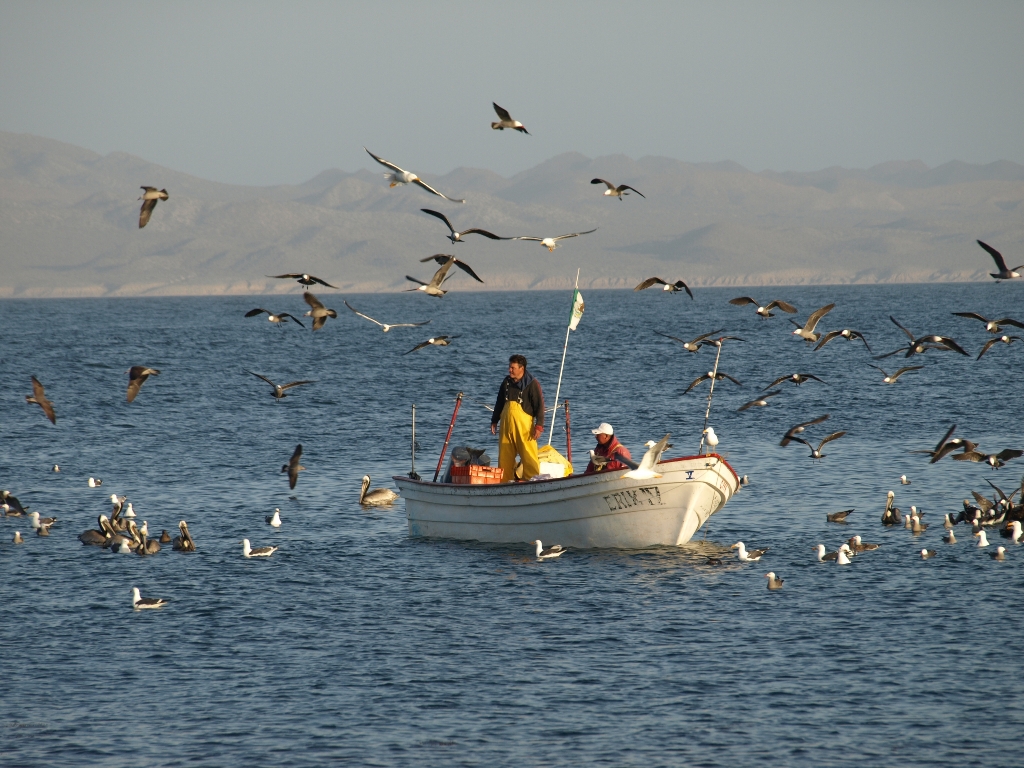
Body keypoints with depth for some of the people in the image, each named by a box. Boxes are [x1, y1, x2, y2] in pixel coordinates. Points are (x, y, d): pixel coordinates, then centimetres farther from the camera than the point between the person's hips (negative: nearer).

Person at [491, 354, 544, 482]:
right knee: (504, 457, 5)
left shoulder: (532, 384, -4)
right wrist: (494, 421, 22)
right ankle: (504, 481, 10)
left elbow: (539, 405, -5)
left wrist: (539, 426, -11)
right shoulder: (507, 382, 14)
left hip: (524, 425, -6)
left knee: (529, 456, -9)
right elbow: (499, 403, 24)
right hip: (506, 424, 6)